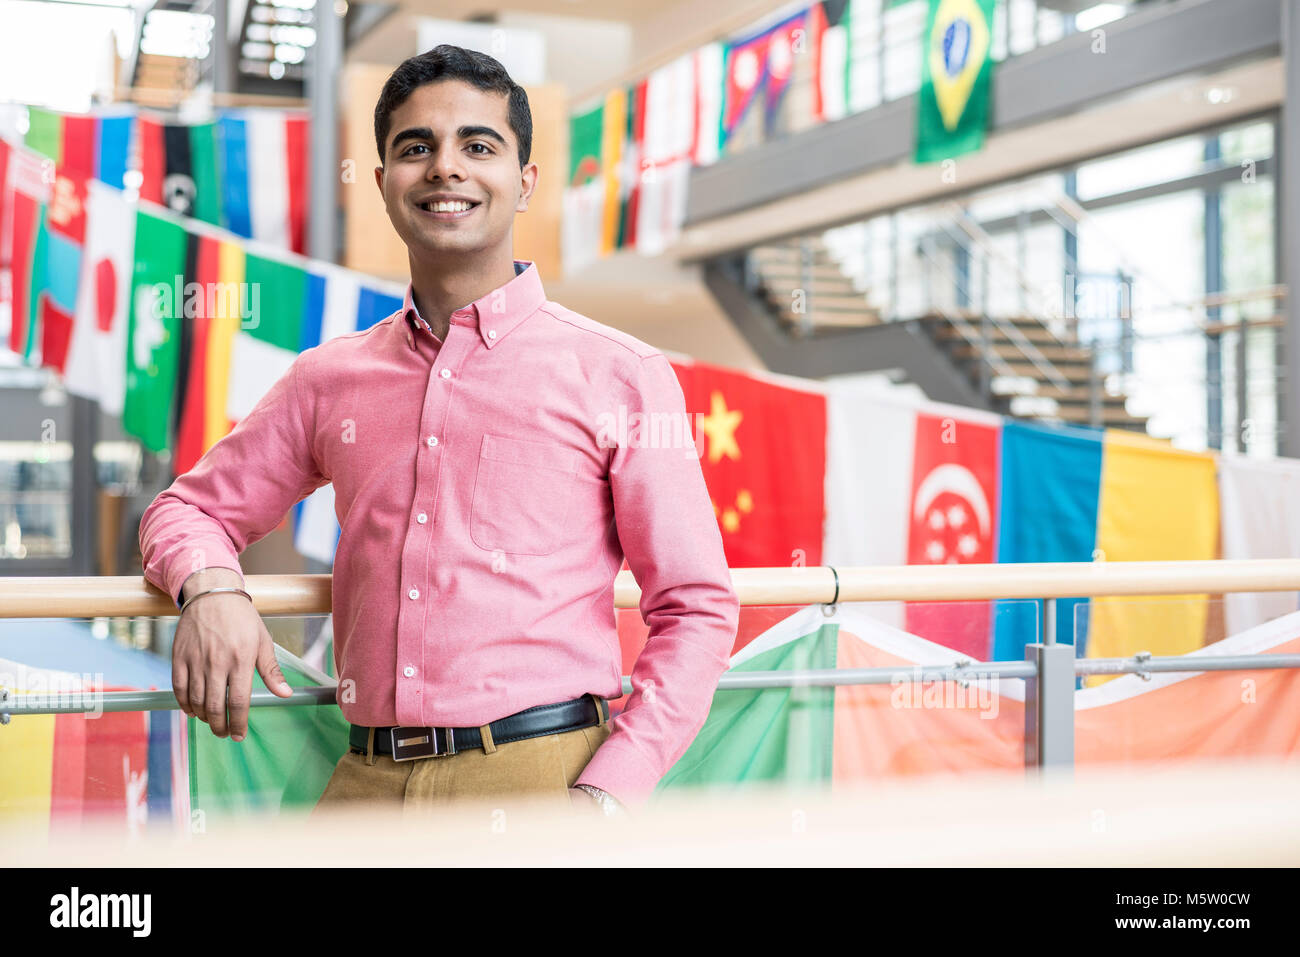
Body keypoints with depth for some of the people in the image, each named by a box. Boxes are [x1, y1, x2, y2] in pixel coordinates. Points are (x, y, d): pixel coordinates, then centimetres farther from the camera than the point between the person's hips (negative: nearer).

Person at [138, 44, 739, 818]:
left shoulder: (619, 376, -1)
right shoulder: (328, 380, 11)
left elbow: (696, 610, -1)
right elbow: (190, 507, 21)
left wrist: (606, 797, -12)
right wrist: (211, 587, -3)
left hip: (540, 777, -3)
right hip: (364, 781, 3)